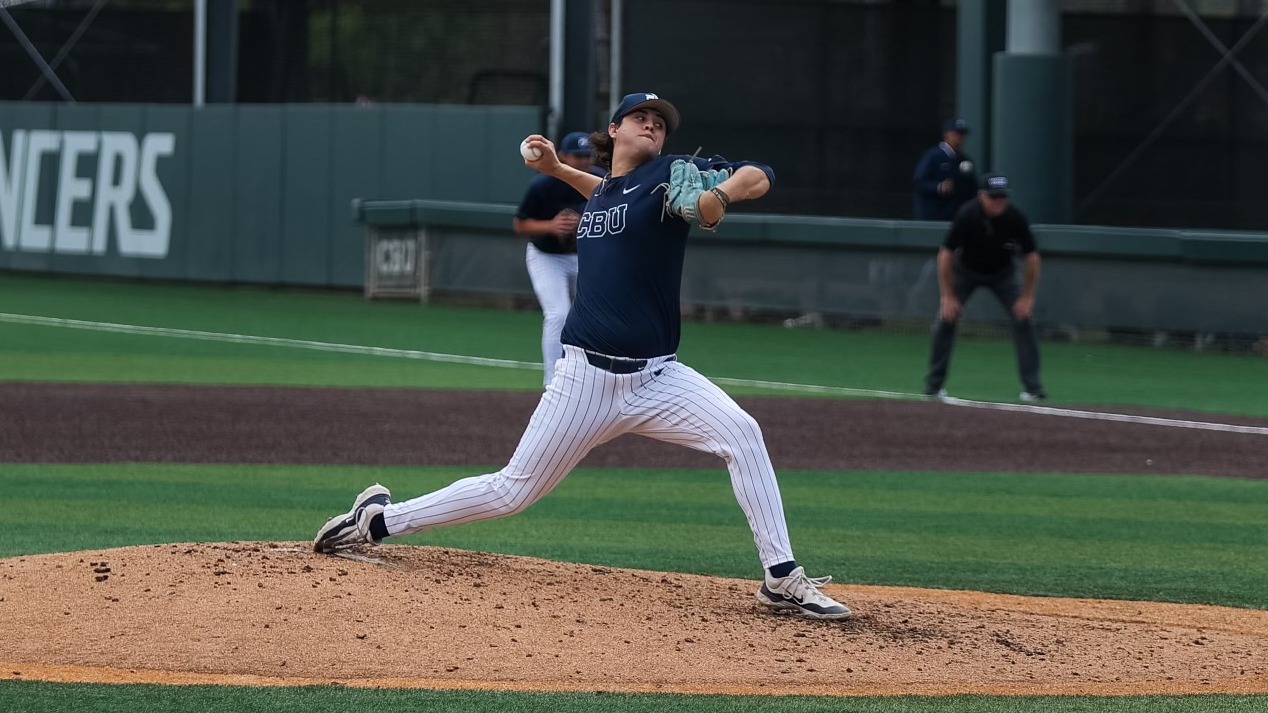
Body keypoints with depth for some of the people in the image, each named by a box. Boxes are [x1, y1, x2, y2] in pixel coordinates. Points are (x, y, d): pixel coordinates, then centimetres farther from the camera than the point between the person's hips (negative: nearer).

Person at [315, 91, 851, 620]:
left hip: (657, 376, -2)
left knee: (741, 433, -26)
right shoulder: (602, 190, 12)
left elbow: (758, 177, -11)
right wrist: (557, 170, 26)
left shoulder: (671, 175, 0)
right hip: (588, 376, 2)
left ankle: (783, 579, -21)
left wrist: (720, 195, -30)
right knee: (513, 491, 3)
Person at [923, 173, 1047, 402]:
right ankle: (934, 385, 2)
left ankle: (1033, 388, -8)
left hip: (1001, 272, 1)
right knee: (946, 319, -11)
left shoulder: (1015, 218, -28)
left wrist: (1028, 297, -17)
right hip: (965, 270, -1)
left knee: (1023, 320, -12)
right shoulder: (966, 215, -31)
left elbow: (1031, 256, -16)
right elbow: (946, 254, -22)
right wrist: (948, 296, -22)